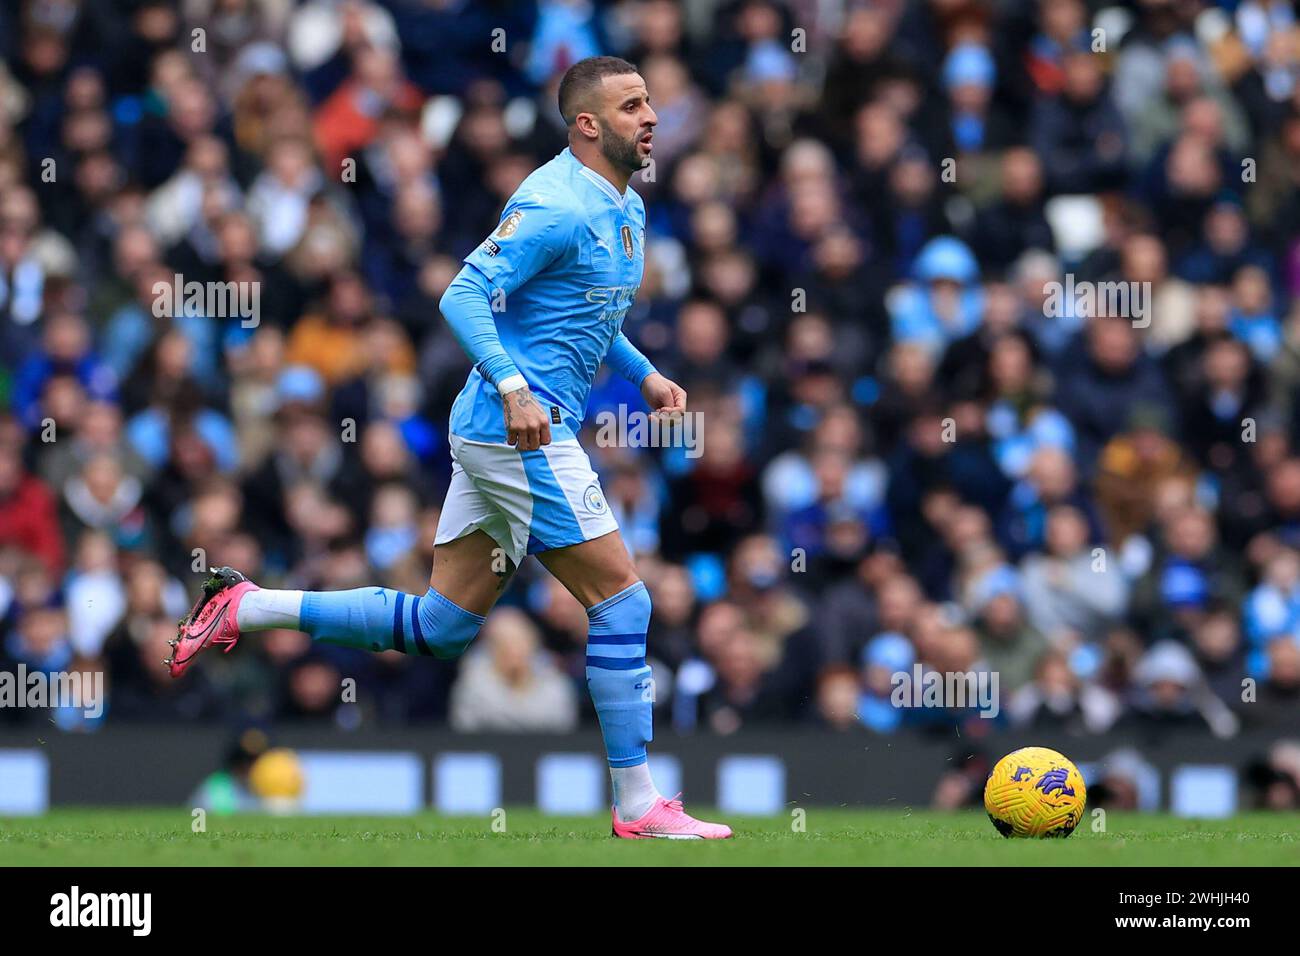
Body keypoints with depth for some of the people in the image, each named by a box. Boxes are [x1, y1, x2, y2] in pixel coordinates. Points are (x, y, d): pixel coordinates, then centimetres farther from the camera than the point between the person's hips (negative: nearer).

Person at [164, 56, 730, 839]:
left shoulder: (626, 209, 16)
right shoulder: (556, 206, -16)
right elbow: (465, 297, -21)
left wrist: (643, 373, 18)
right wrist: (513, 385, -32)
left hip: (506, 431, 10)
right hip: (523, 432, -10)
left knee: (442, 625, 11)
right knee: (621, 600, -7)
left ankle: (246, 609, 15)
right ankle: (638, 805, -2)